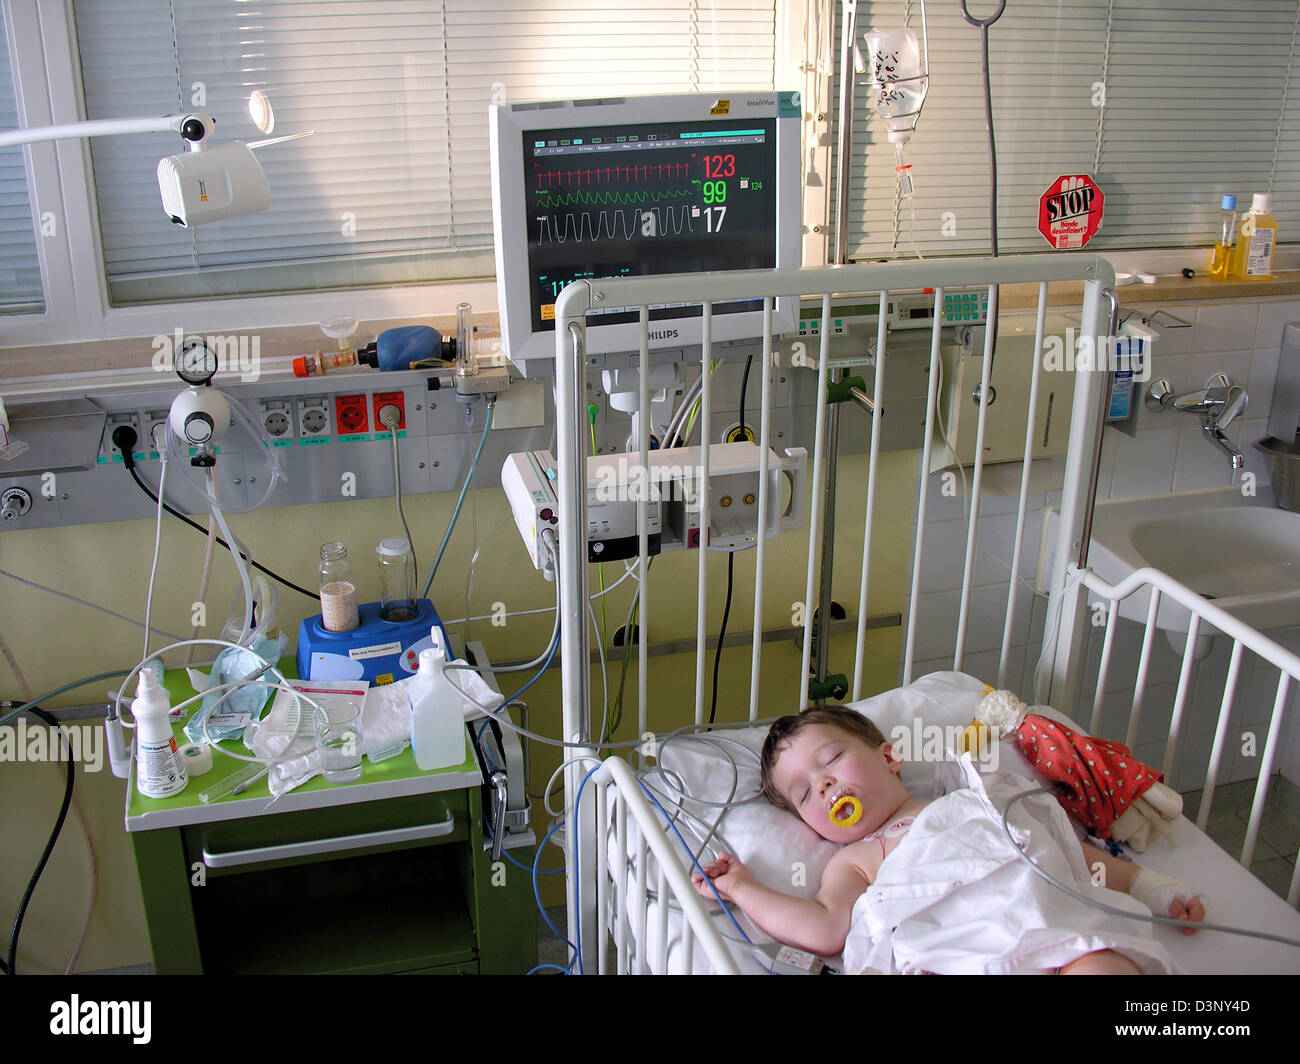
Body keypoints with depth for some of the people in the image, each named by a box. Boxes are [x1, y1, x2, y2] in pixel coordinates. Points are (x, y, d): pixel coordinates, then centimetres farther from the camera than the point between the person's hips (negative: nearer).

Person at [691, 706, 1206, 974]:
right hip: (958, 957, -2)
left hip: (1061, 928, 3)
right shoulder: (855, 860, 28)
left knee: (1105, 965, -32)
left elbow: (1073, 851, 35)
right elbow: (824, 929, 11)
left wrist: (1157, 889, 29)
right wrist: (742, 887, 13)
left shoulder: (978, 803, 34)